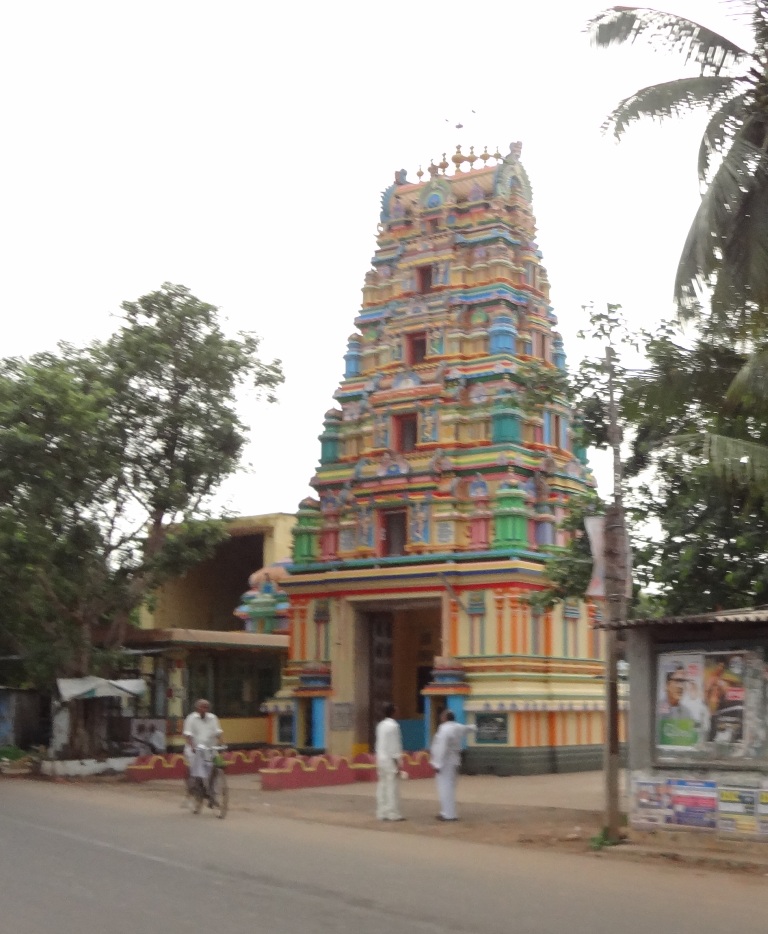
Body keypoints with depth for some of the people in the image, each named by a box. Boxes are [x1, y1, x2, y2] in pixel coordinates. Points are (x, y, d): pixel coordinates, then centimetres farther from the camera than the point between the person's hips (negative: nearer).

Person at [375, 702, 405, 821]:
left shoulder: (380, 725, 11)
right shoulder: (393, 726, -13)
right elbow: (394, 746, -16)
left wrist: (378, 763, 17)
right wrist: (397, 764, -13)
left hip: (381, 759, 8)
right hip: (390, 760, -8)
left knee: (382, 787, 10)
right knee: (392, 788, -3)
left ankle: (382, 813, 12)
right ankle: (393, 813, -1)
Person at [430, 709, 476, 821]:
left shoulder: (444, 729, -21)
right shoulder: (459, 727, 8)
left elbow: (442, 748, -25)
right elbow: (469, 728, 30)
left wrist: (438, 765, -21)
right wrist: (473, 726, 55)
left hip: (445, 763, -10)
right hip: (454, 761, 10)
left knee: (445, 788, -6)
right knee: (449, 787, 17)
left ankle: (448, 814, -5)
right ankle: (448, 812, 25)